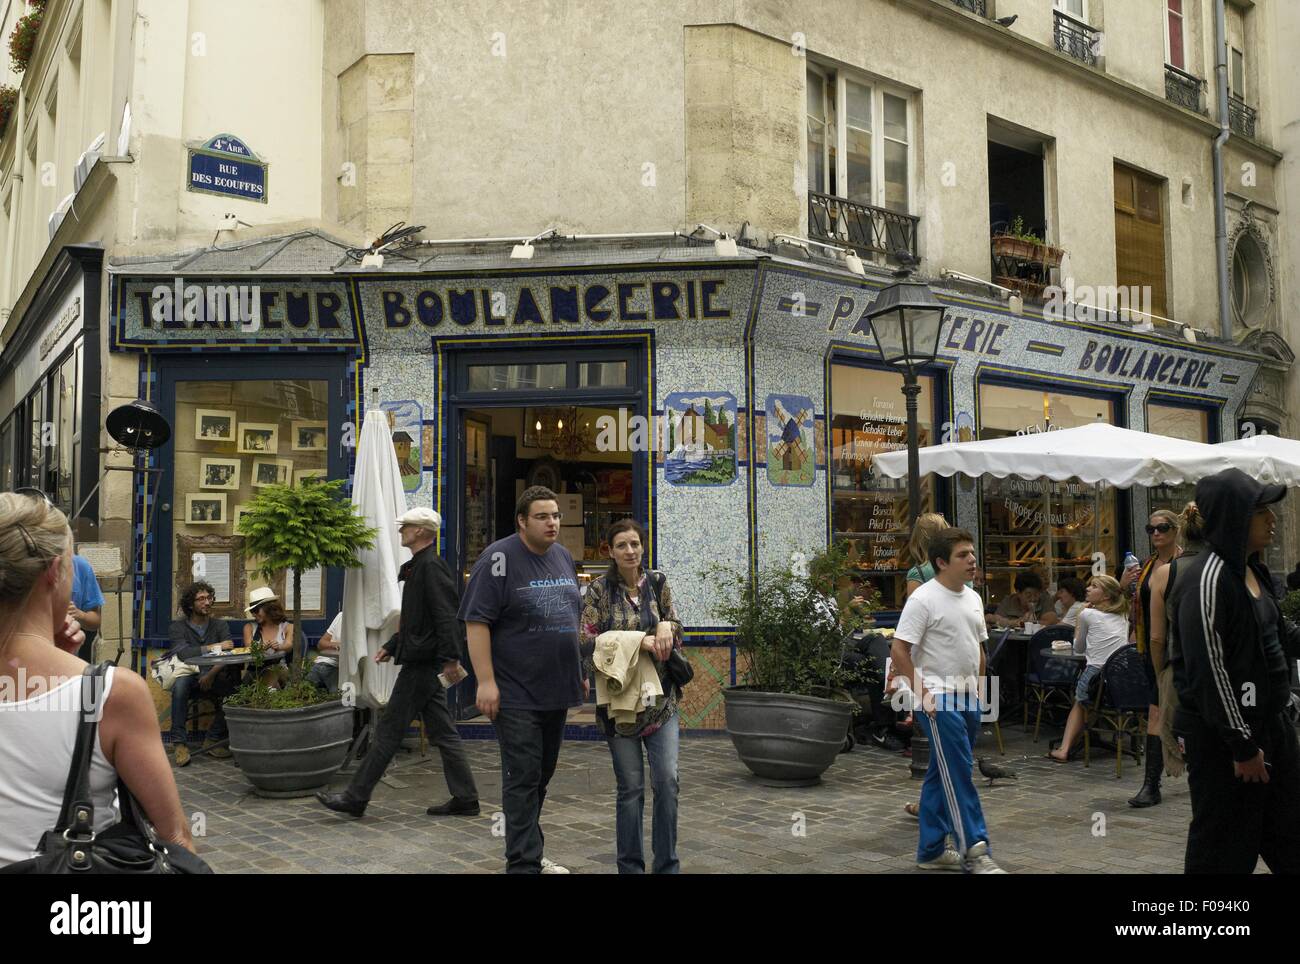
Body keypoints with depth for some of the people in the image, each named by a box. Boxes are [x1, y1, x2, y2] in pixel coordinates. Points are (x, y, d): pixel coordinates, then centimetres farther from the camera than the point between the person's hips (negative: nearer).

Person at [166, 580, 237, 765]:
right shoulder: (177, 627, 3)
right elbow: (184, 653, -17)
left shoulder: (220, 625, 10)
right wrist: (214, 647, -18)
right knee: (181, 684, -36)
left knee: (232, 687, -27)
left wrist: (212, 674, -22)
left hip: (212, 680, 2)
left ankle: (213, 740, -13)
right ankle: (179, 743, -32)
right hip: (187, 676, -2)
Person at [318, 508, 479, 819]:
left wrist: (450, 659, -27)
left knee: (389, 730, -3)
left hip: (422, 664, -11)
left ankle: (356, 797, 5)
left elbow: (446, 616, -23)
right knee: (442, 732, 10)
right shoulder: (417, 567, 18)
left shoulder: (432, 567, -15)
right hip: (423, 662, 11)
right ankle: (465, 799, 13)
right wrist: (391, 647, 23)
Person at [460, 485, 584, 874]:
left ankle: (528, 850, 28)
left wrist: (579, 672, 18)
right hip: (517, 693, -7)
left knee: (542, 777, 15)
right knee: (523, 779, -4)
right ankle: (524, 863, 1)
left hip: (557, 691, 7)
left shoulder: (563, 557, 11)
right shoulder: (500, 558, -11)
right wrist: (486, 681, -19)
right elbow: (477, 621, -14)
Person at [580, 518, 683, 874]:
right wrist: (638, 642, -18)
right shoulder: (599, 589, -2)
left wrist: (667, 626, -12)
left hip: (660, 697, 2)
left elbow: (675, 629, 13)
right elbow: (587, 641, -9)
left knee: (667, 780, -5)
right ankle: (630, 867, 17)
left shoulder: (658, 583, 7)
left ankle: (668, 865, 10)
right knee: (630, 787, 2)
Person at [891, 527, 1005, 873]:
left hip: (968, 698, 8)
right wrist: (921, 693, -18)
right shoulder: (923, 599, -13)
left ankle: (931, 850, 20)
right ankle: (975, 851, -6)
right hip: (938, 699, -8)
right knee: (958, 775, -10)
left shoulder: (973, 598, 12)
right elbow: (900, 650, -16)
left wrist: (979, 686, 15)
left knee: (941, 774, 13)